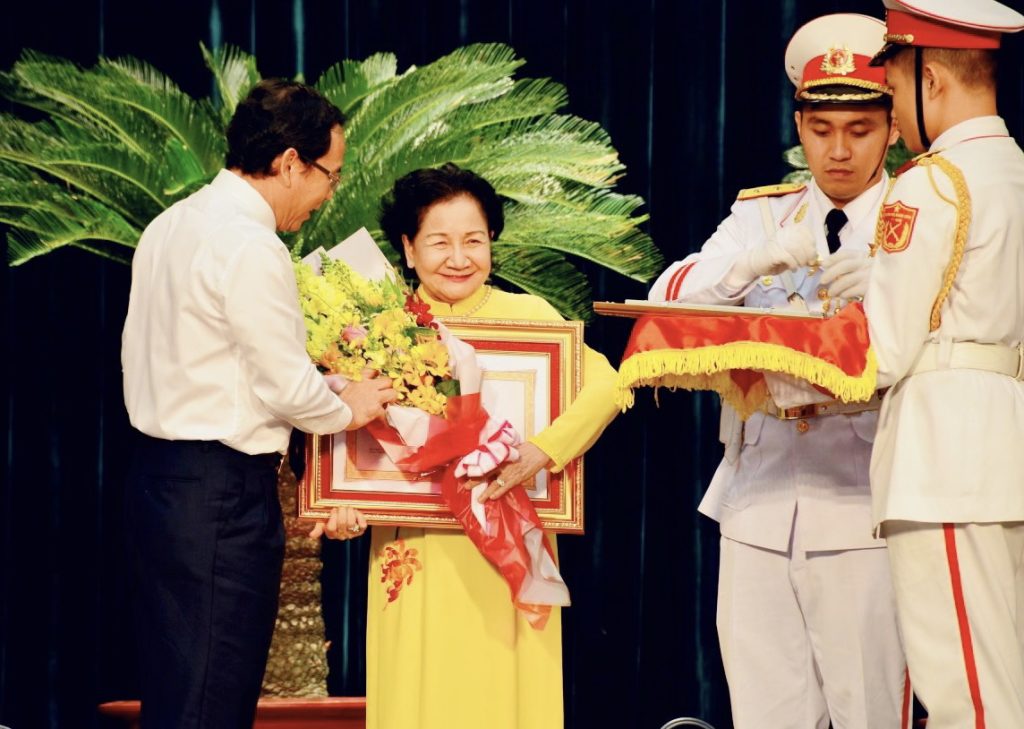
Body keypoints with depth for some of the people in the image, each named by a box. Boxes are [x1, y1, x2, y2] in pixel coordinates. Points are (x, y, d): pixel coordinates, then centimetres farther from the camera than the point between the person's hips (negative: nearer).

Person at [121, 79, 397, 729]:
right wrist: (349, 410, 4)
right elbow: (288, 385, -15)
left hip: (159, 474, 10)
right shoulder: (250, 247, -17)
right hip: (224, 490, -10)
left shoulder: (169, 228, 12)